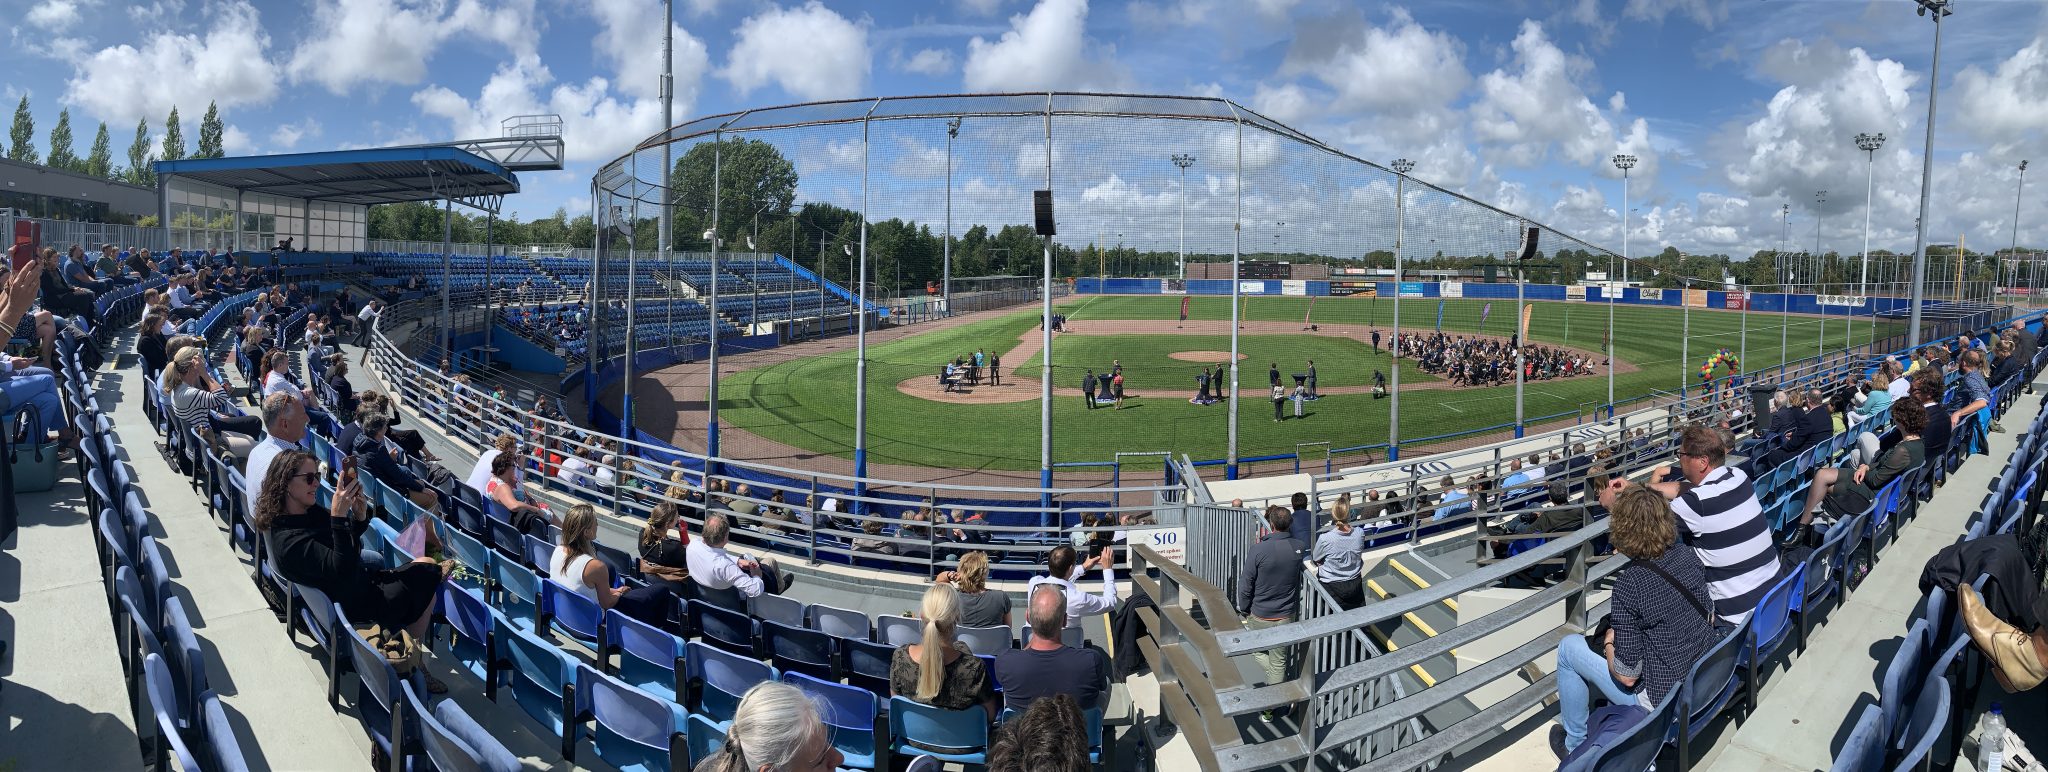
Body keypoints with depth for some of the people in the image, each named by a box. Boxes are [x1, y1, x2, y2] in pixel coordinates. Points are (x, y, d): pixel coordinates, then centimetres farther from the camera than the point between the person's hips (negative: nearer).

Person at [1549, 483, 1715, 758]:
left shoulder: (1630, 584, -28)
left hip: (1659, 699, -7)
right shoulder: (1687, 555, -9)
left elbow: (1627, 675, -23)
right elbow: (1709, 617, 9)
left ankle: (1574, 743, 24)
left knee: (1569, 647, 8)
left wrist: (1609, 642, -3)